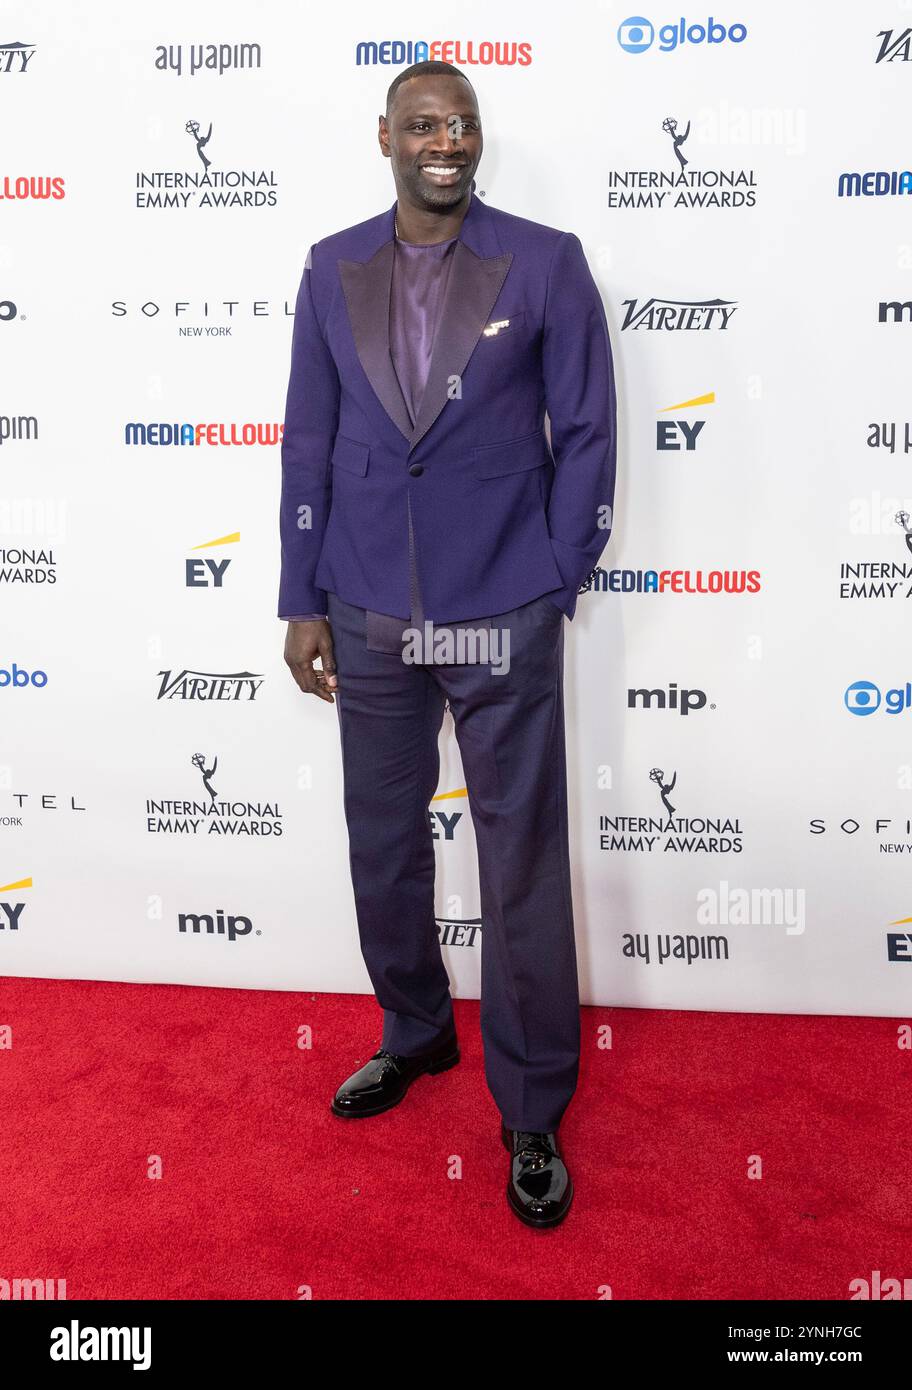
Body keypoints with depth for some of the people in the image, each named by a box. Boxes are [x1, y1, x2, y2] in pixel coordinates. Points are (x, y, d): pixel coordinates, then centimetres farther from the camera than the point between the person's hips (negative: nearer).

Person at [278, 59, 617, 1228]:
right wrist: (302, 601, 5)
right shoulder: (332, 270, 7)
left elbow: (587, 431, 1)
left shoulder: (545, 263, -1)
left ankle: (532, 1114, 23)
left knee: (523, 866, 4)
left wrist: (554, 583, -2)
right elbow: (308, 442, 8)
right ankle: (415, 1034, 40)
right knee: (383, 846, 15)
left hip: (502, 620, -3)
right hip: (370, 617, 3)